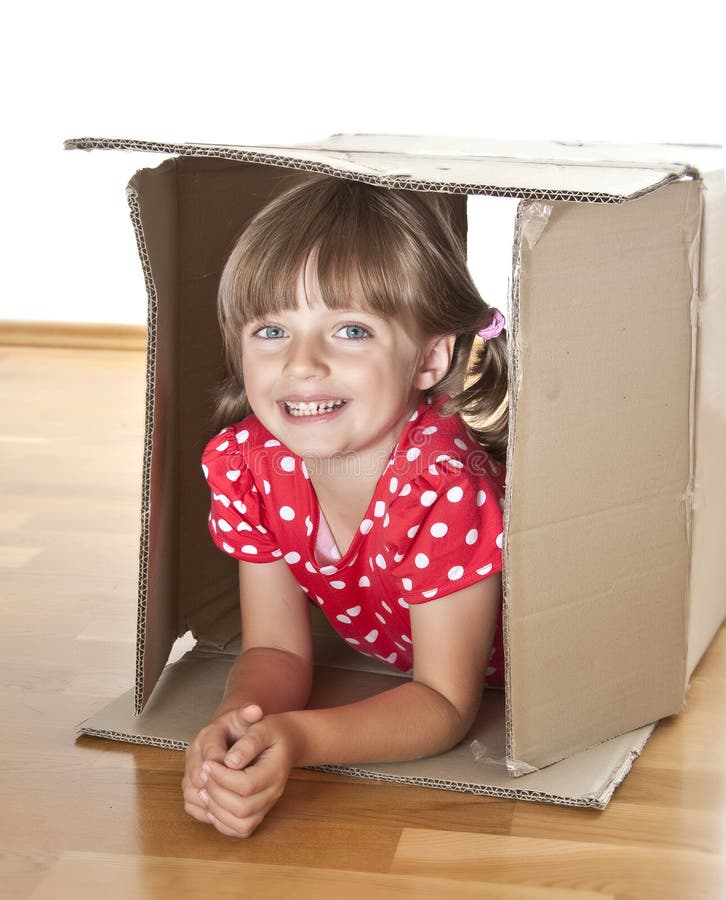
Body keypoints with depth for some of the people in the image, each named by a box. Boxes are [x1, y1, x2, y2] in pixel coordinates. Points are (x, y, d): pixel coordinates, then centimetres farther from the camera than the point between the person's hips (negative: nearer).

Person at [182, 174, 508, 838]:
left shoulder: (444, 487, -42)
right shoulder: (242, 461, -25)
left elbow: (447, 703, -35)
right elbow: (276, 650, -18)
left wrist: (299, 738, -51)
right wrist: (237, 721, -42)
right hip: (390, 647, 4)